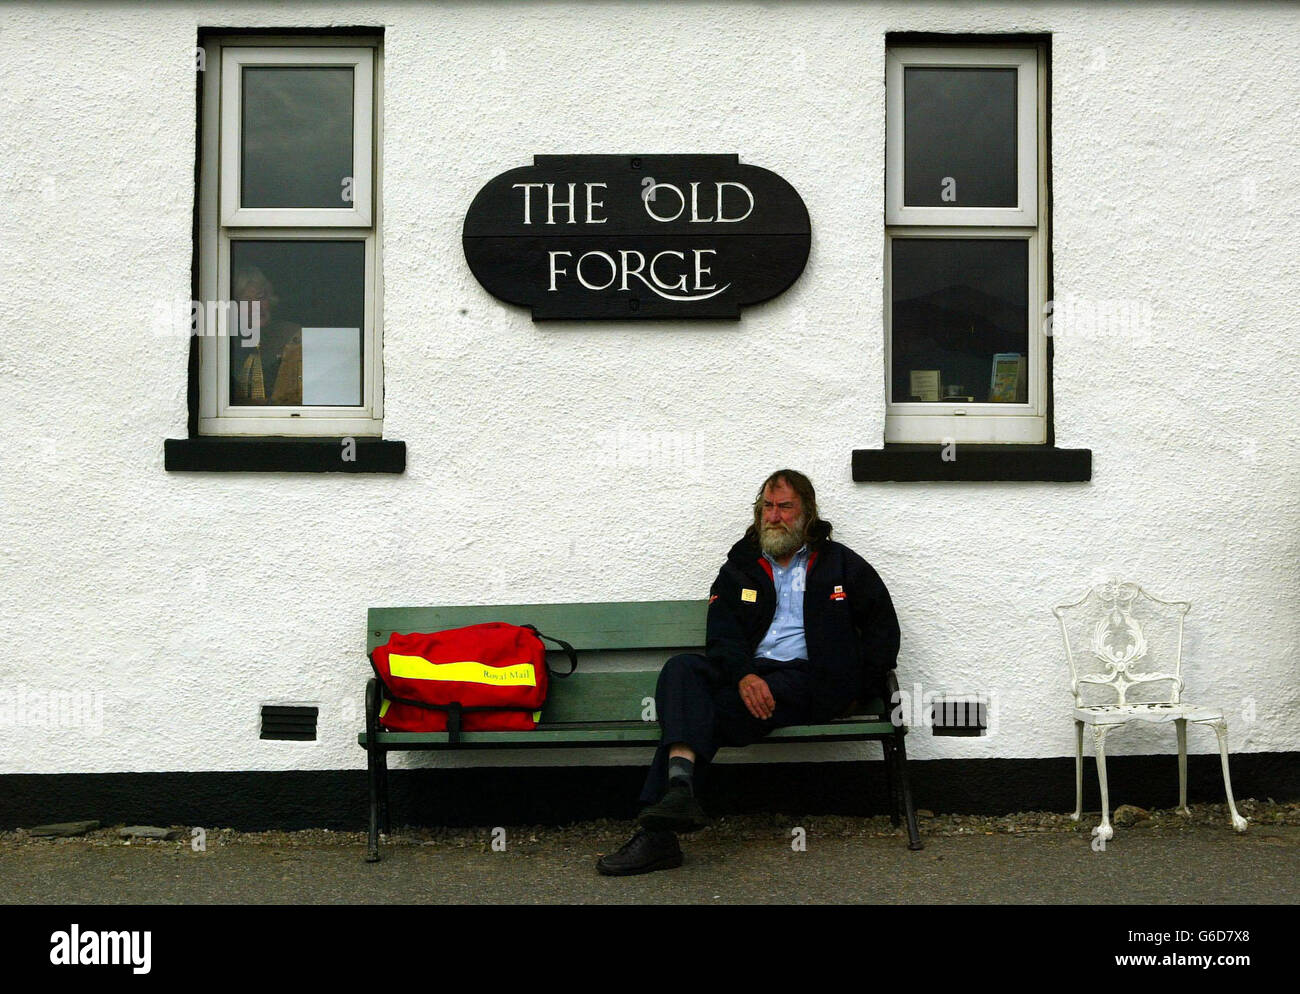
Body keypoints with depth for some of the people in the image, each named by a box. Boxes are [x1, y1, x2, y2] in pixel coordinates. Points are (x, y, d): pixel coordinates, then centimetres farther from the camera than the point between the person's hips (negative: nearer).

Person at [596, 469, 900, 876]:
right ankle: (678, 787, -50)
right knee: (682, 668, -30)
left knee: (710, 710, -29)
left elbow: (883, 628, 18)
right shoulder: (739, 568, 20)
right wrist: (743, 675, -16)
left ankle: (658, 832, -33)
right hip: (749, 677, 3)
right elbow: (721, 636, 5)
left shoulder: (841, 564, 16)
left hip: (808, 680, -3)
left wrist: (855, 688, 5)